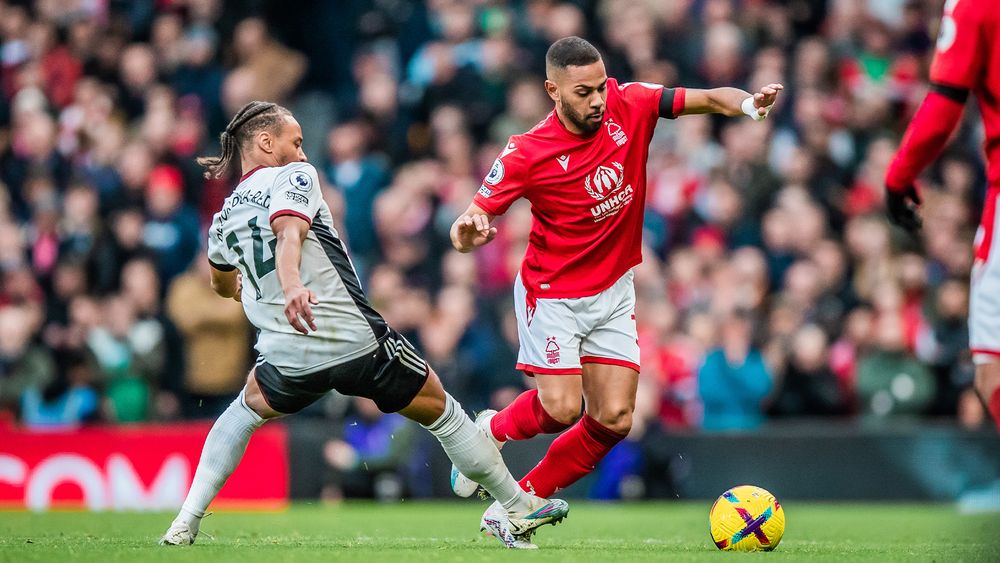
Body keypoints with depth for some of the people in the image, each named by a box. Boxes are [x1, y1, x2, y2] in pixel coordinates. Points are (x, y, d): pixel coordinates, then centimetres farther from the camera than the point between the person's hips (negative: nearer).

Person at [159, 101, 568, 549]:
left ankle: (185, 524, 19)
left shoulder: (224, 218, 16)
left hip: (287, 358, 5)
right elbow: (289, 231, -23)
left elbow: (222, 285, 36)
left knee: (247, 408, 33)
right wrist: (292, 285, -40)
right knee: (440, 412, 14)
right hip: (358, 341, -5)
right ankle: (521, 508, 21)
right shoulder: (292, 176, 0)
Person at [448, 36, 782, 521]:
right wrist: (468, 231, -39)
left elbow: (709, 99, -10)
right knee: (561, 409, -16)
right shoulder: (527, 153, -20)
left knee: (614, 421, -4)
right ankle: (494, 429, 19)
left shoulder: (629, 105, -11)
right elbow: (475, 216, -14)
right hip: (552, 295, -4)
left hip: (614, 293, 4)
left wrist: (748, 104, -33)